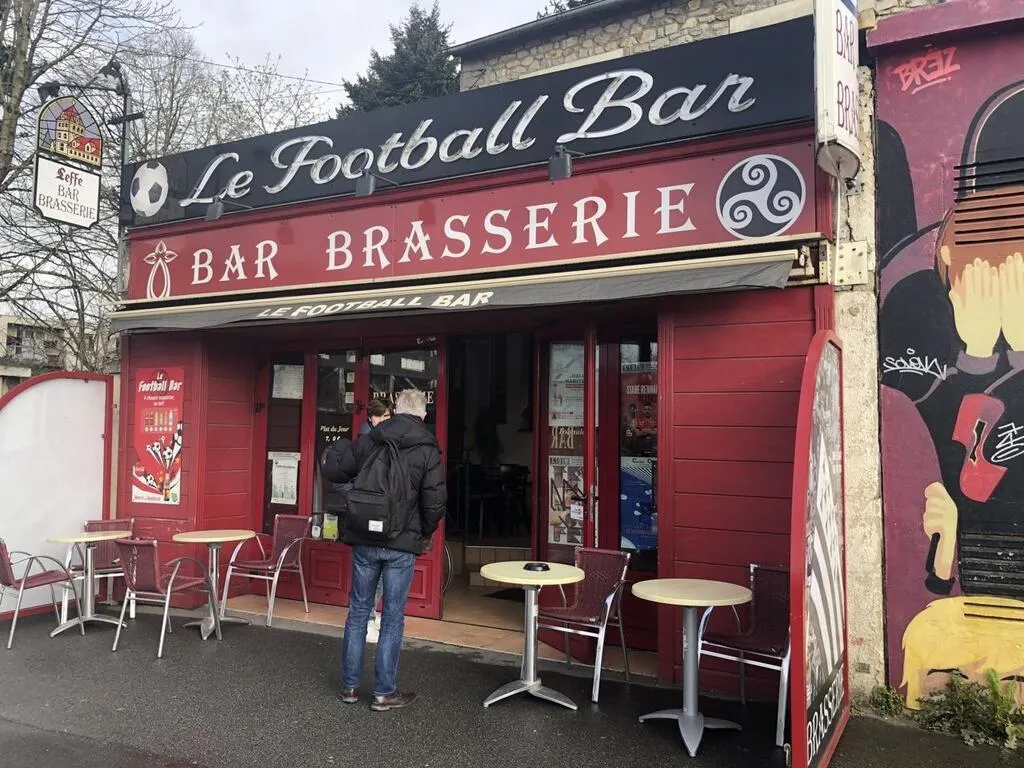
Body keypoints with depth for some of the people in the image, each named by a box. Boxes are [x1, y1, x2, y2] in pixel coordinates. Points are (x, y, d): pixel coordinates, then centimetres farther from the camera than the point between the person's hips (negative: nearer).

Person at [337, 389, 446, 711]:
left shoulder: (367, 441, 1)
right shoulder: (428, 451, -7)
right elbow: (435, 502, -11)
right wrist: (424, 534, 7)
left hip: (364, 542, 3)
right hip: (402, 545, -3)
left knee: (358, 611, 14)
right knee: (392, 618, 6)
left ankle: (350, 686, 23)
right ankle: (384, 693, 14)